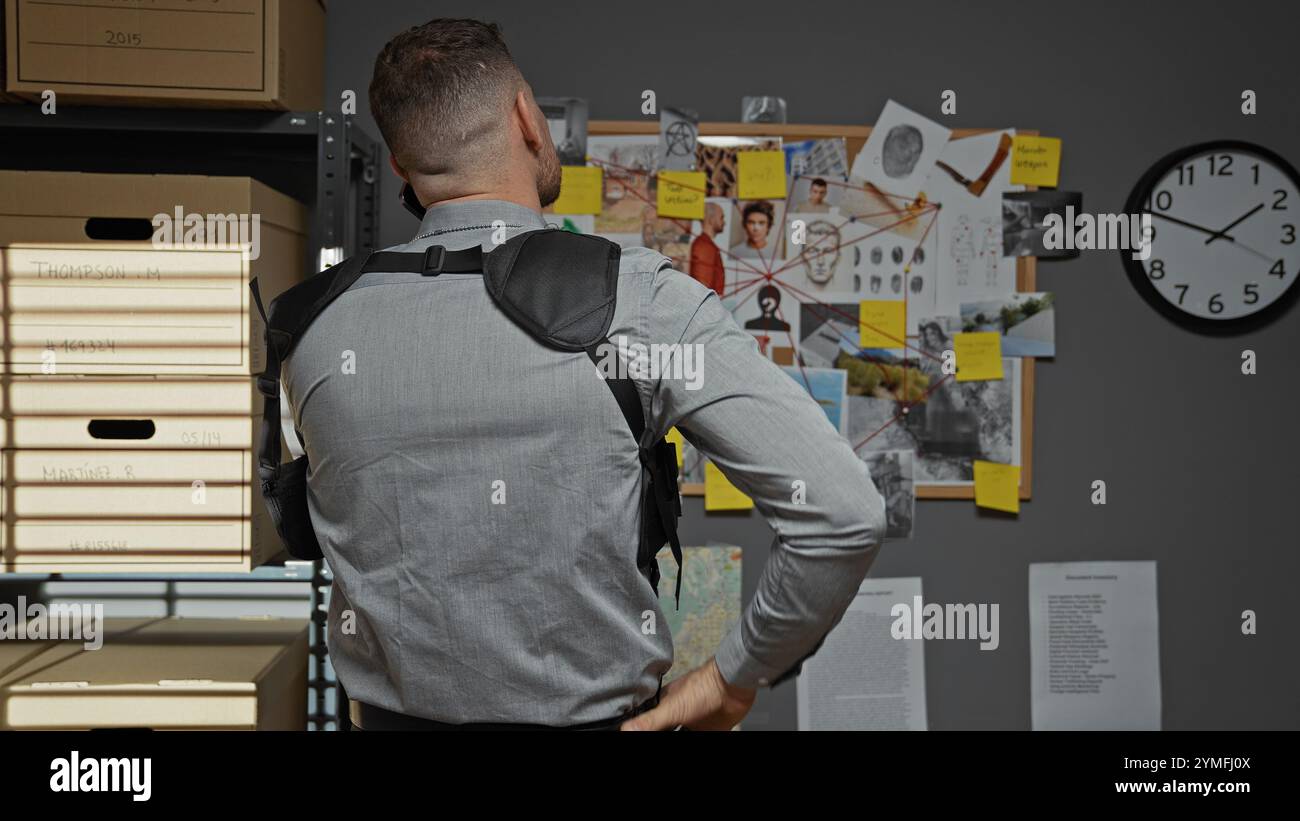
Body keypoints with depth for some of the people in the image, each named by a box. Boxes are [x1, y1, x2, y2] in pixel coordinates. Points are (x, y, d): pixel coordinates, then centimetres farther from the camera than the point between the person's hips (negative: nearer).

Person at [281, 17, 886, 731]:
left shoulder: (314, 327, -9)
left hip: (390, 710, 3)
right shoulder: (643, 302, -19)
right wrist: (736, 677, -11)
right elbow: (844, 514, -21)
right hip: (595, 714, -2)